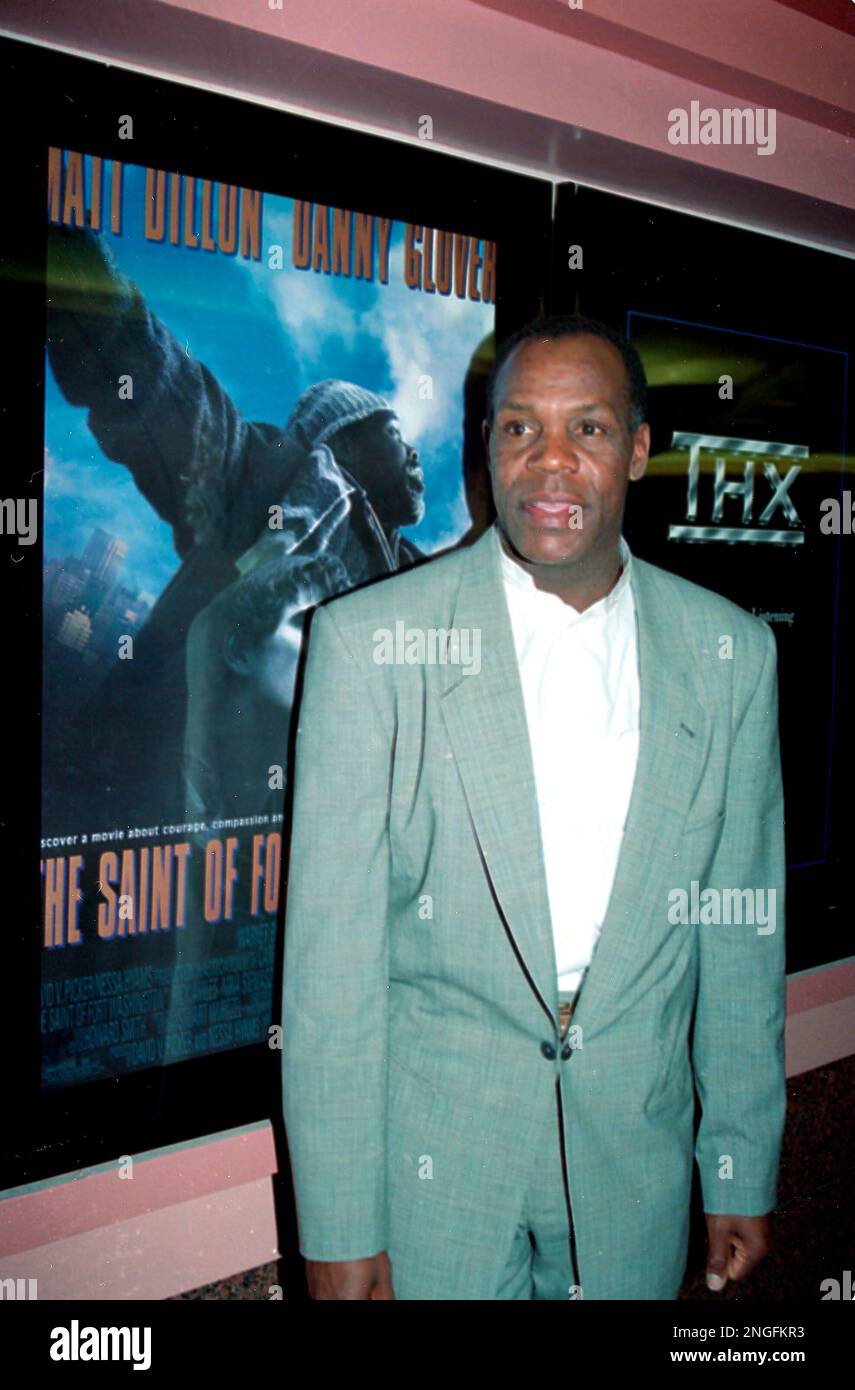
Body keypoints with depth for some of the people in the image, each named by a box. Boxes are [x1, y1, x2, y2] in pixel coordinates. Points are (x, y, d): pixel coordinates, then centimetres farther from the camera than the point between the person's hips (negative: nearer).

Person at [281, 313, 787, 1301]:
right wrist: (338, 1226, -9)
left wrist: (742, 1174, 7)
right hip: (431, 1156, -2)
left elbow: (742, 933, 3)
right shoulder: (370, 641, -12)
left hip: (637, 1156, 3)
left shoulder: (730, 653, -3)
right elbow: (332, 947, -11)